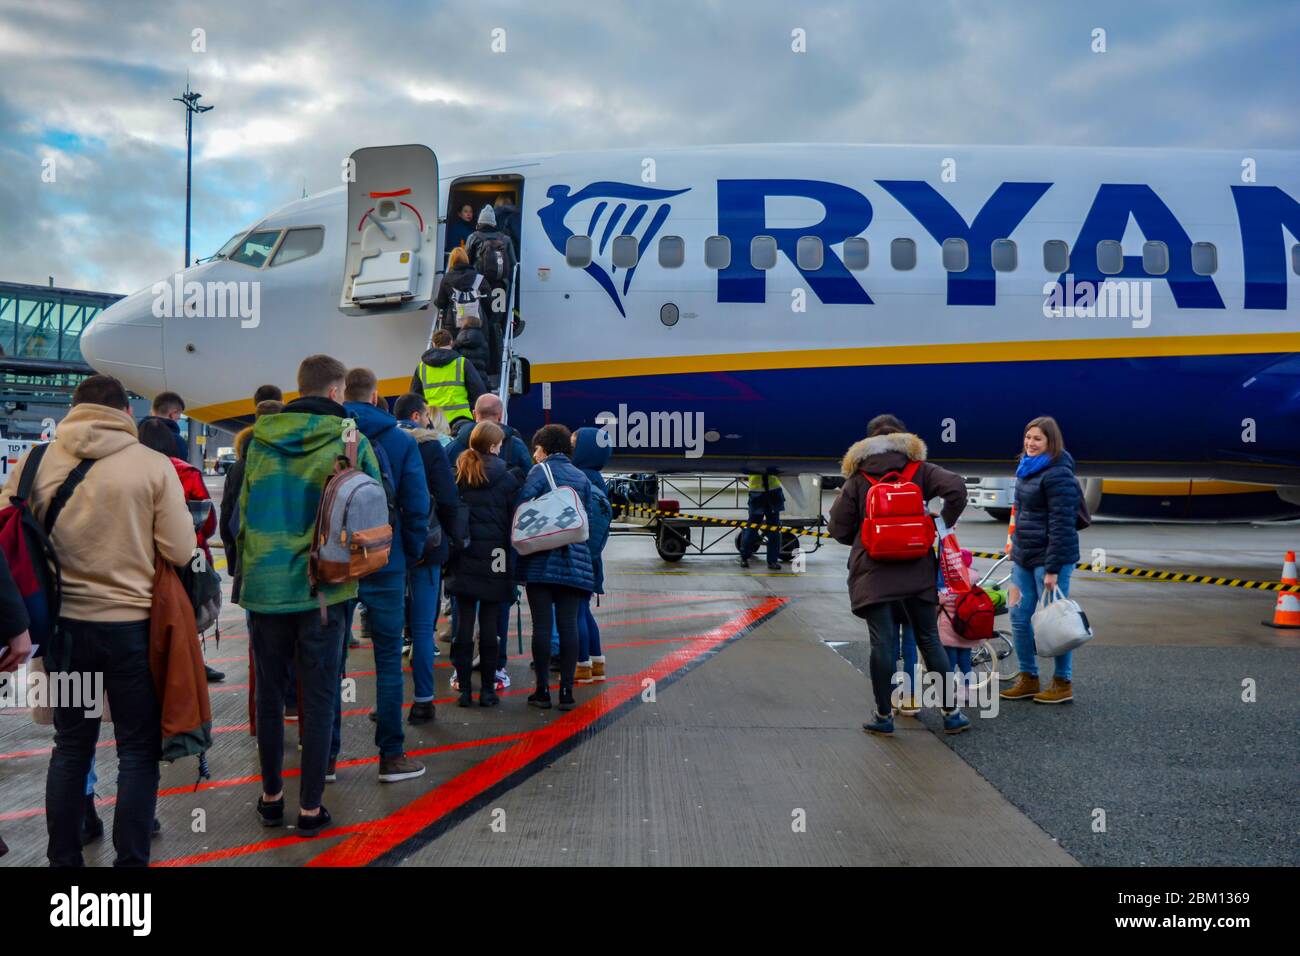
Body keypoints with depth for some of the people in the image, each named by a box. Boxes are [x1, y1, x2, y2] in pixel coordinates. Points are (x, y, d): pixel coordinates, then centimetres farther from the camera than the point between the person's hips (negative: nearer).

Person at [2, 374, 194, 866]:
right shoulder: (154, 465, -10)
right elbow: (180, 551, -11)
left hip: (65, 623, 3)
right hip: (132, 624, -3)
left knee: (70, 747, 17)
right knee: (138, 751, 9)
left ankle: (62, 858, 26)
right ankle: (131, 859, 14)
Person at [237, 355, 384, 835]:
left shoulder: (259, 439, 3)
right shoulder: (349, 439, -6)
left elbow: (244, 508, 10)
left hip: (264, 583, 3)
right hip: (322, 587, -3)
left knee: (269, 693, 15)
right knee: (318, 697, 6)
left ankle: (271, 797, 26)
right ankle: (310, 808, 12)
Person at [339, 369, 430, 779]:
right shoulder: (401, 442, -2)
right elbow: (417, 507, -6)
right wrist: (411, 555, 6)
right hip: (384, 563, -2)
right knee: (388, 658, 5)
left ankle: (325, 755, 15)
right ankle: (391, 755, 9)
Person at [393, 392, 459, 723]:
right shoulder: (430, 445, -7)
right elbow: (448, 499, -11)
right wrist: (449, 535, 4)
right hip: (424, 546, -3)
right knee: (422, 626, 3)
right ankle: (422, 701, 6)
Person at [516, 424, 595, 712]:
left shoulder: (540, 471, 0)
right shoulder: (582, 477, 15)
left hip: (541, 561, -4)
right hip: (574, 562, 4)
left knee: (542, 624, 0)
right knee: (568, 625, 4)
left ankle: (542, 690, 4)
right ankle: (567, 690, 4)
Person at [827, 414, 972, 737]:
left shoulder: (858, 478, 2)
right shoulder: (918, 469, 4)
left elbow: (838, 528, 2)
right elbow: (956, 487, -11)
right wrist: (943, 525, 2)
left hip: (873, 574, -1)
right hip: (916, 571, 2)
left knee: (883, 644, 2)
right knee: (930, 640, 11)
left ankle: (884, 716, 9)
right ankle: (951, 713, 16)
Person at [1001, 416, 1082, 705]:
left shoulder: (1058, 475, -15)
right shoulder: (1027, 469, 13)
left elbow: (1061, 525, -19)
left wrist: (1052, 569, -21)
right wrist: (1015, 550, 20)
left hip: (1049, 558, -9)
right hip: (1024, 556, 9)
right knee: (1019, 616, 10)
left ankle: (1063, 683, 13)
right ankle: (1028, 678, 22)